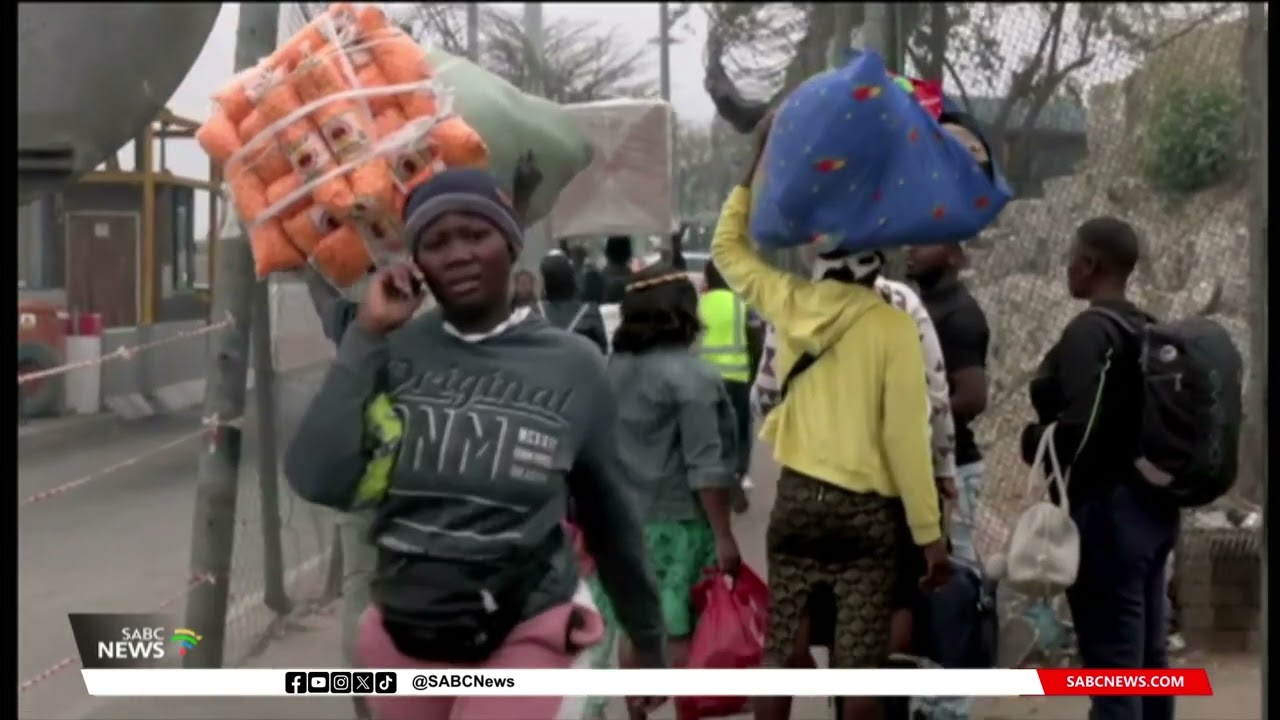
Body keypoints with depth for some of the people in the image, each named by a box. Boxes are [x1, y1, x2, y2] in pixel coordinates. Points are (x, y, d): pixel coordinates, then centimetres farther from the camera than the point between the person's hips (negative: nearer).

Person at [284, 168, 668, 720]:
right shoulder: (392, 354, -5)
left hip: (525, 634, -2)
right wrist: (365, 336, -15)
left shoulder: (572, 365, -5)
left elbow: (608, 514, 6)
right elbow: (319, 482, -17)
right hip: (403, 633, 3)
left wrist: (648, 636, 13)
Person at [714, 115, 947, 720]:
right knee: (860, 666, -1)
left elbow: (728, 247, 18)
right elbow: (906, 435, -13)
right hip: (867, 508, -4)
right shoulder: (892, 325, -11)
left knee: (782, 652, 8)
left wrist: (757, 164, 20)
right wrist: (929, 531, -7)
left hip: (797, 497, 4)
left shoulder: (789, 303, 0)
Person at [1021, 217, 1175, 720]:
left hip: (1105, 508, -9)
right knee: (1148, 655, 14)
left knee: (1111, 662, -7)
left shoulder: (1089, 331, -14)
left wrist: (1034, 441, -5)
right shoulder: (1150, 331, 11)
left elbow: (1079, 427, -24)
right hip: (1151, 504, 9)